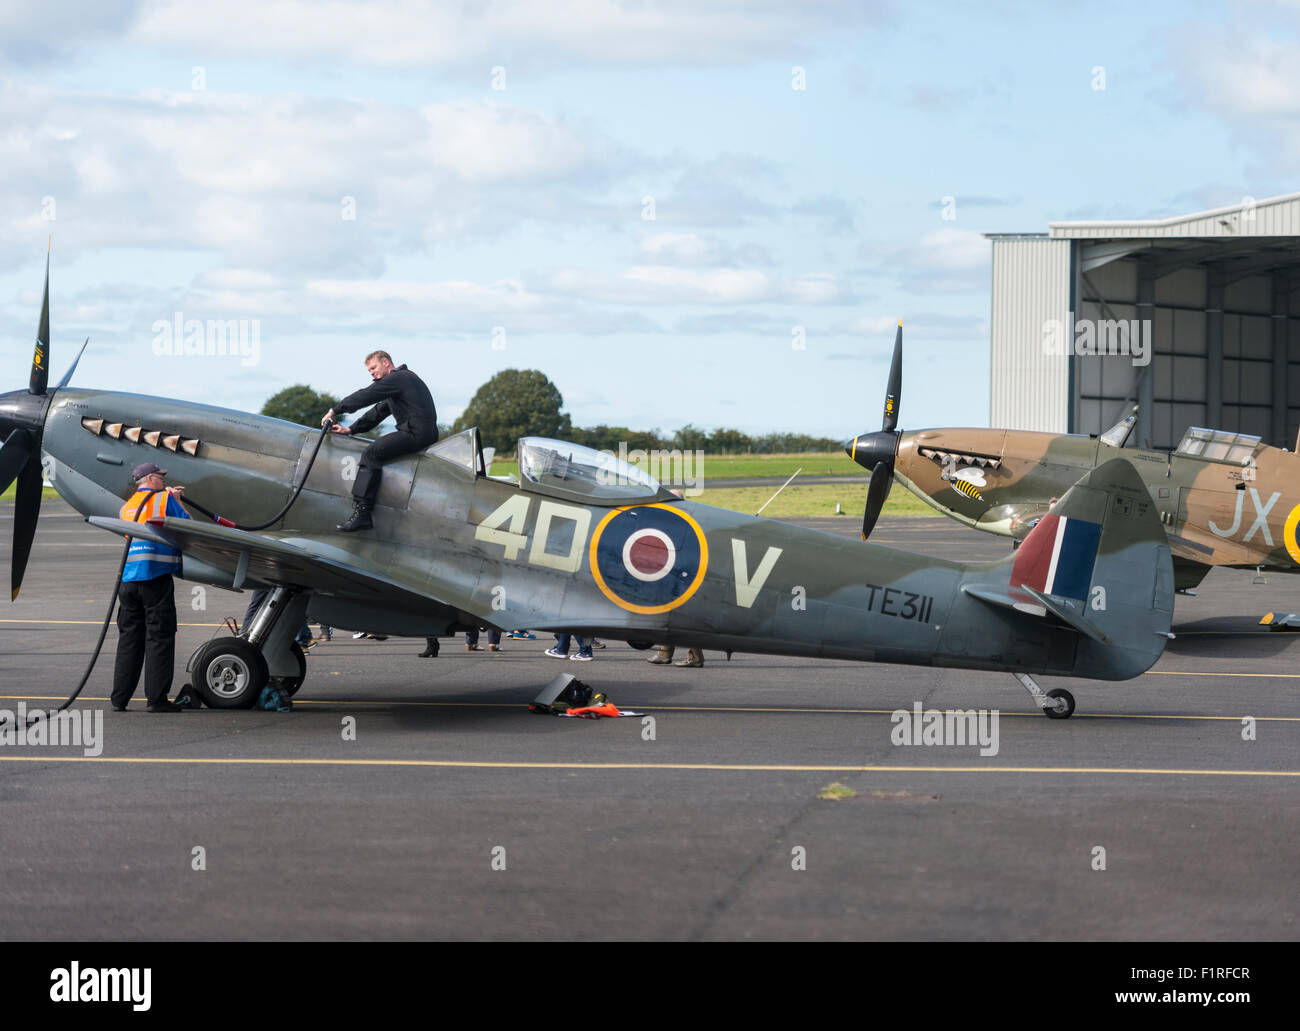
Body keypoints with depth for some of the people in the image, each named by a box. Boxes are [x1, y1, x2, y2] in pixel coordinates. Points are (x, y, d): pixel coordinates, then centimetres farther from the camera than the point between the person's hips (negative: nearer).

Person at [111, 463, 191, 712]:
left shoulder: (127, 506, 17)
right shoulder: (164, 500, -1)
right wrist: (177, 502, 17)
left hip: (127, 579, 6)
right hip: (156, 578, -6)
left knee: (129, 637, 11)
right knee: (159, 637, -2)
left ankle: (120, 698, 10)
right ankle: (156, 698, -4)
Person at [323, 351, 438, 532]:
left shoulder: (398, 378, -7)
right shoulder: (402, 378, 26)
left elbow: (365, 396, -12)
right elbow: (379, 411, 24)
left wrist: (335, 411, -6)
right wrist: (350, 429, 16)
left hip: (417, 433, -11)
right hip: (423, 434, 11)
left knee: (372, 454, -16)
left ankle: (361, 513, -24)